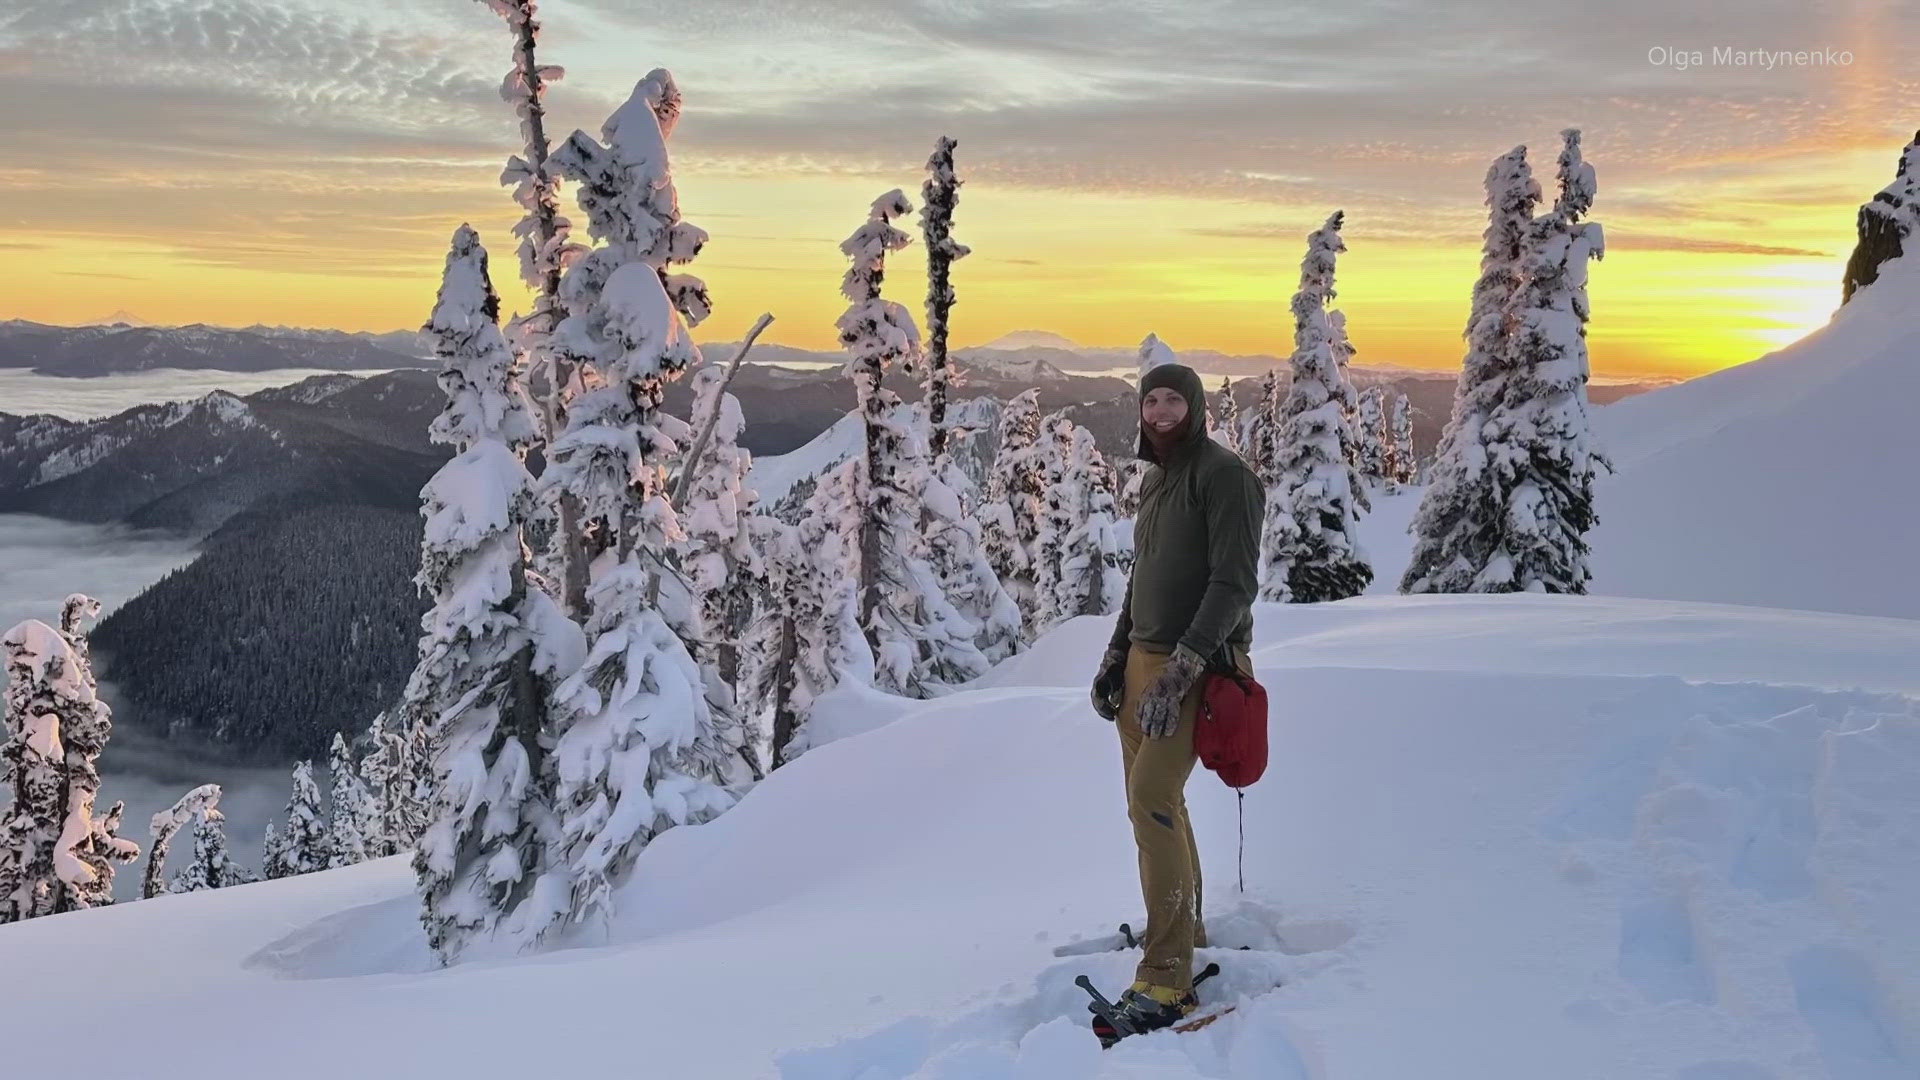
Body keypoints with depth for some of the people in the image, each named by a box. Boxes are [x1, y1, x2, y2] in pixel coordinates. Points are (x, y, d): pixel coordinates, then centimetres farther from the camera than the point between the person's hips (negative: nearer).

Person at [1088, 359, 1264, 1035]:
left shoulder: (1223, 473, -9)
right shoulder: (1153, 480, 16)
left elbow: (1234, 584, -17)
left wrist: (1179, 671, -23)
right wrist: (1115, 657, 18)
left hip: (1198, 666, -8)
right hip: (1143, 657, 8)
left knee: (1152, 799, -18)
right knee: (1155, 805, 10)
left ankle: (1167, 978, -14)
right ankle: (1186, 943, 23)